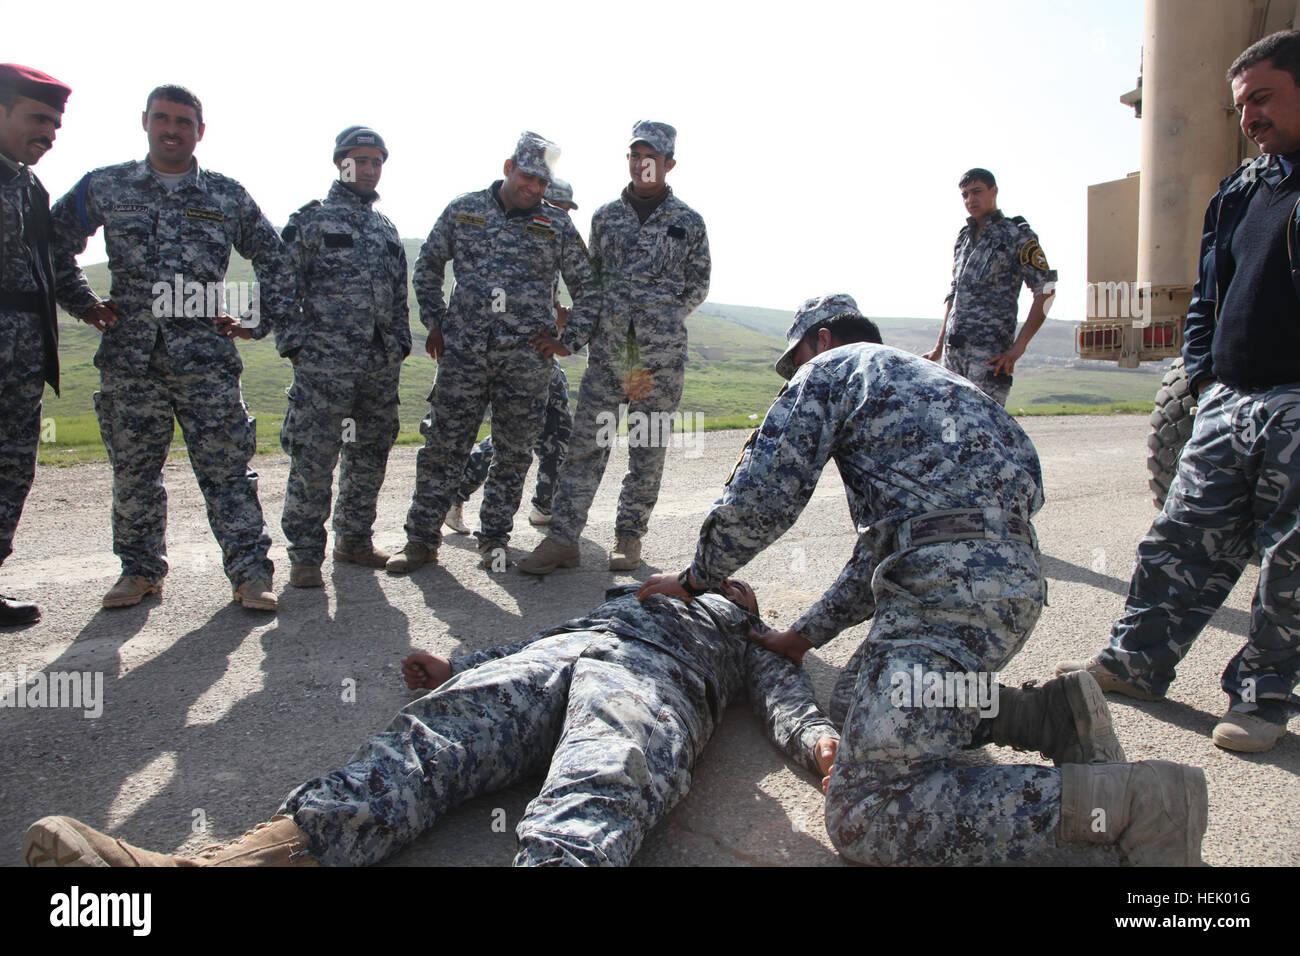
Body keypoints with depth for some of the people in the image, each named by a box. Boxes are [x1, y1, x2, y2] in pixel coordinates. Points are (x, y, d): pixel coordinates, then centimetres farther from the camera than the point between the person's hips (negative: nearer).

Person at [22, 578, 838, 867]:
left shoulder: (749, 650, 36)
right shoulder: (638, 593, 43)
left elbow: (785, 696, 17)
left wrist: (815, 740, -6)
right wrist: (461, 668, 19)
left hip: (650, 682, -3)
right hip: (551, 655, 3)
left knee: (594, 804, -36)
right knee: (426, 747, -24)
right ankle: (206, 864, -42)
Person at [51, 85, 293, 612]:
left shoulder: (227, 196, 7)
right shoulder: (104, 187, 9)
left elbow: (274, 260, 16)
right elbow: (56, 242, 22)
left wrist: (258, 321, 8)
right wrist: (82, 303, 13)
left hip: (206, 356, -2)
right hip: (129, 356, 2)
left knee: (226, 467, -3)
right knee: (133, 470, 9)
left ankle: (251, 572, 1)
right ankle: (140, 570, 22)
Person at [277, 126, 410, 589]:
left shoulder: (387, 228, 20)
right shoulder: (311, 220, 3)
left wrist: (400, 343, 15)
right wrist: (293, 341, -9)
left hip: (381, 362, 6)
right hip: (325, 360, -6)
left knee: (370, 456, 10)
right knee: (313, 459, -7)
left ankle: (354, 541, 23)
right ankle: (305, 555, 2)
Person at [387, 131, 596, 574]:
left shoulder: (557, 226, 6)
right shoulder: (463, 209, 9)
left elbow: (588, 287, 11)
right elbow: (428, 265, 18)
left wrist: (568, 340, 4)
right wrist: (434, 322, 12)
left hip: (527, 357, 0)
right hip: (463, 350, 0)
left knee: (514, 452, 5)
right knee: (443, 444, 0)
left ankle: (494, 537, 19)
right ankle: (421, 538, 10)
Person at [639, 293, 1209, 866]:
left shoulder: (833, 368, 8)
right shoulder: (919, 380, 35)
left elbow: (761, 496, -3)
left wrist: (697, 577, 14)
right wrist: (804, 635, 36)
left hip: (950, 582, -10)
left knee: (865, 817, -13)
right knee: (861, 694, 26)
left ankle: (1128, 800, -16)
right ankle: (1049, 712, 13)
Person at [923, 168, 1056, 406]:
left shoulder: (1017, 235, 0)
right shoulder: (964, 238, 20)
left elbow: (1046, 290, -7)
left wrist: (1019, 346, -16)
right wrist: (940, 346, 22)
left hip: (990, 351, -6)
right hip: (953, 349, 7)